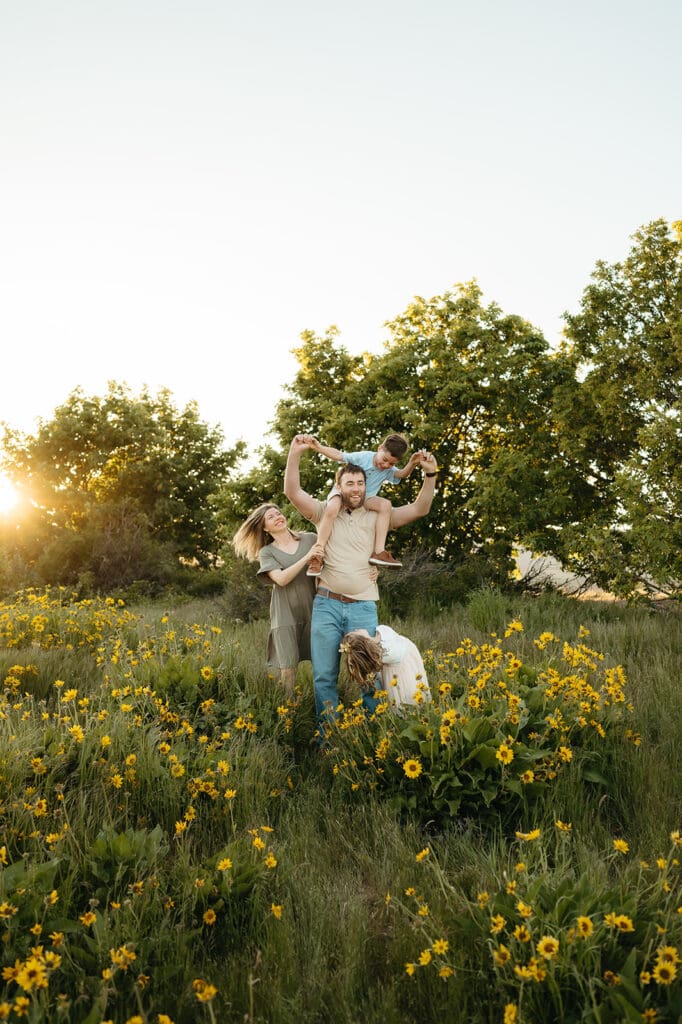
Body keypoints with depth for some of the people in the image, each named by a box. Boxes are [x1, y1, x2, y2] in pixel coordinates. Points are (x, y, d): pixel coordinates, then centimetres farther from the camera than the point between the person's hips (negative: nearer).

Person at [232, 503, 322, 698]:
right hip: (286, 614, -1)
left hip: (314, 609, 1)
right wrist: (307, 557, -17)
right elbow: (281, 579, -10)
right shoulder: (267, 552, 5)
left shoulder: (311, 539, 7)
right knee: (288, 666, -4)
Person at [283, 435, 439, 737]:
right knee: (324, 675, 4)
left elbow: (419, 509, 4)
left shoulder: (377, 517, 10)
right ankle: (328, 737, 14)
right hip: (326, 604, 0)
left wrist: (430, 475, -10)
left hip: (363, 607, 0)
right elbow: (292, 492, 0)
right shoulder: (325, 513, 10)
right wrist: (295, 453, -13)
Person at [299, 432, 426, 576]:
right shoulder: (362, 457, -15)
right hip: (342, 491, -3)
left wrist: (411, 464, -47)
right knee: (332, 509, -37)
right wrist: (317, 446, -35)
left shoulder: (388, 470, -5)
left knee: (385, 504, -26)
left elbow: (402, 474, -25)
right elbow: (338, 455, -20)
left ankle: (379, 552, -31)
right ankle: (318, 556, -33)